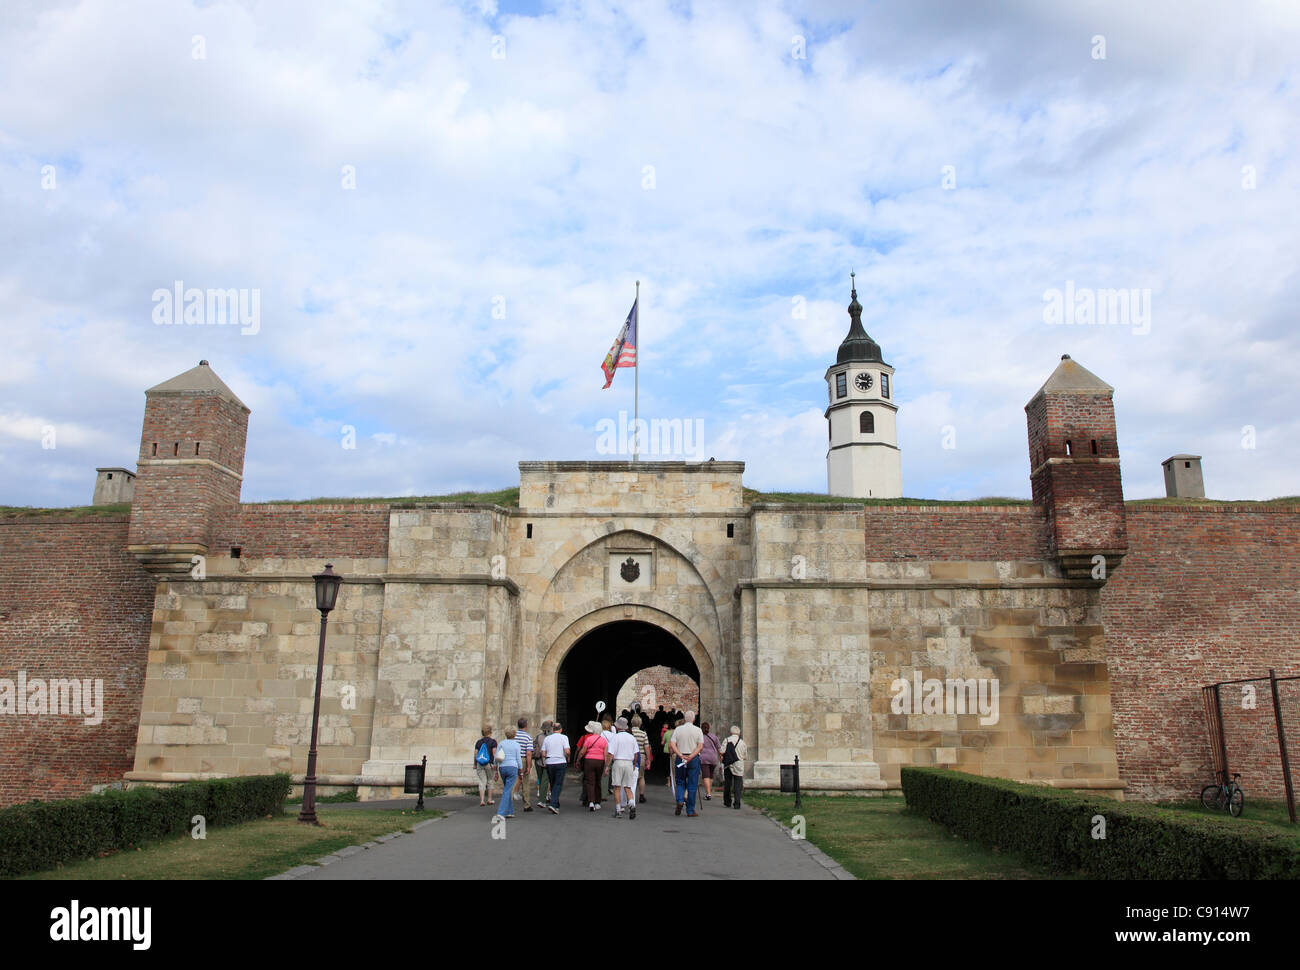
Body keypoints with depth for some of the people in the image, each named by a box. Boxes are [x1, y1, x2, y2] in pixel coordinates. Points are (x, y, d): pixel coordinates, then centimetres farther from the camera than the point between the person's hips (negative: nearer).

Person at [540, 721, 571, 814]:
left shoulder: (547, 738, 6)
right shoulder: (564, 737, -2)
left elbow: (543, 754, 3)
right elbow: (567, 751, -12)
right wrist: (568, 758, 8)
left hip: (549, 763, 3)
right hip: (560, 763, -3)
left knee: (553, 784, 15)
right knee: (558, 784, -2)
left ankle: (556, 805, 20)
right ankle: (553, 804, -16)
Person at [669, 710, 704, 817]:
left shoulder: (678, 729, 3)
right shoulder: (698, 730, 0)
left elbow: (671, 745, -7)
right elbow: (700, 747, -10)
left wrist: (681, 755, -12)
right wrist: (690, 757, -14)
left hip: (679, 759, 1)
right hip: (694, 759, -1)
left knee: (680, 782, 16)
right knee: (692, 786, 5)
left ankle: (679, 801, -8)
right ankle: (690, 811, 7)